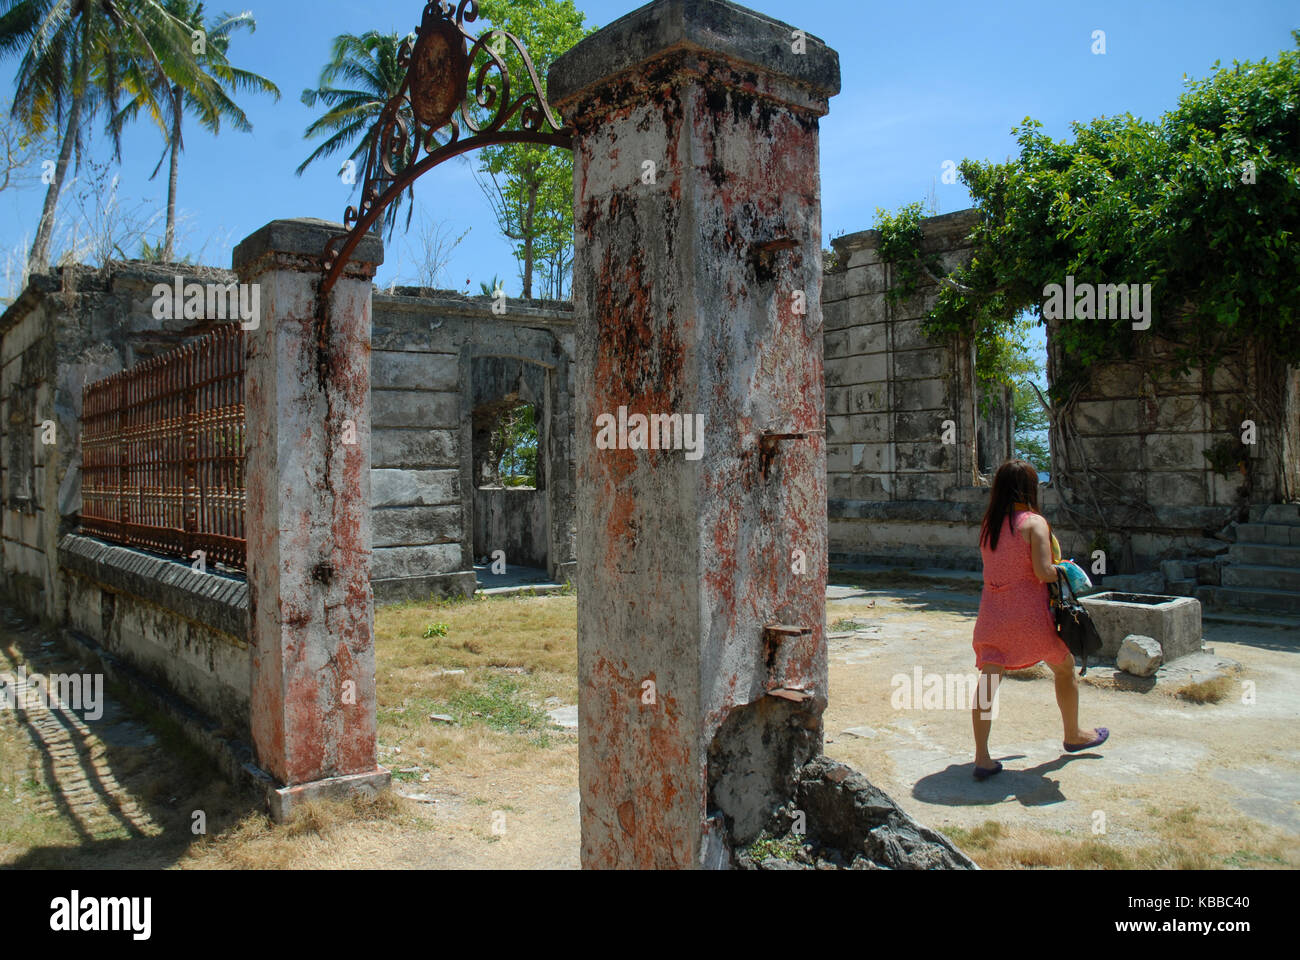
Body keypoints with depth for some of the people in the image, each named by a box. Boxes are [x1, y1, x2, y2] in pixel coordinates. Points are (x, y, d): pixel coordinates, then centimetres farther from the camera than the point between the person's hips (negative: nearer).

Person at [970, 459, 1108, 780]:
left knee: (987, 682, 5)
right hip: (1029, 615, -4)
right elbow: (1043, 572, -20)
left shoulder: (988, 524, 6)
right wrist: (1064, 570, 1)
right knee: (1065, 669, 22)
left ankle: (982, 759, 1)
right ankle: (1073, 736, 40)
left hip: (992, 612, 4)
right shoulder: (1034, 523, -11)